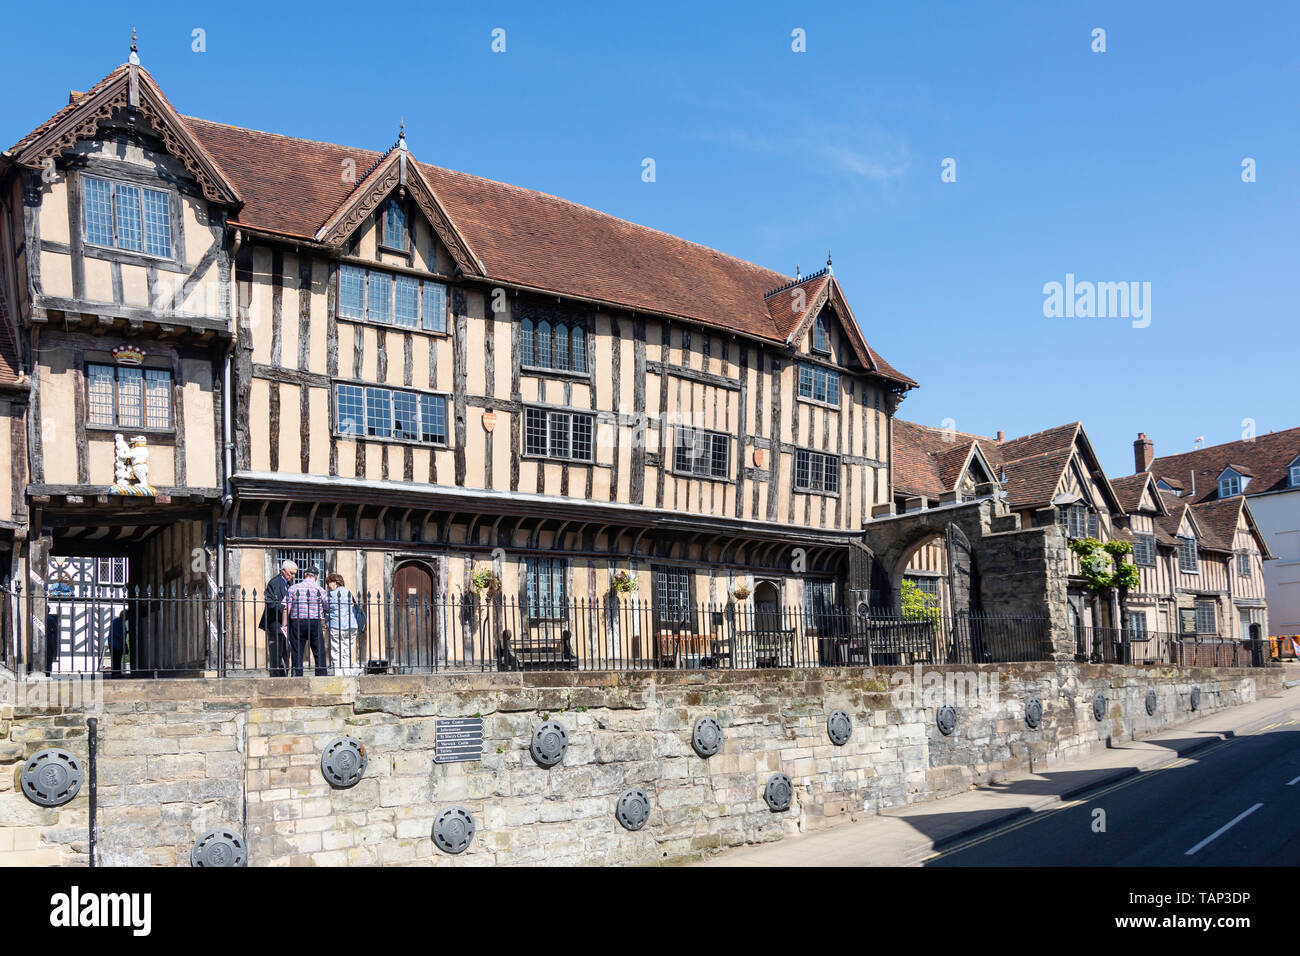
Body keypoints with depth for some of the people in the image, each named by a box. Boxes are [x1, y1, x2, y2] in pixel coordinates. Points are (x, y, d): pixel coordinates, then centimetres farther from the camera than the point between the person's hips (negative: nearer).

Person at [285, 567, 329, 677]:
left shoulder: (293, 588, 4)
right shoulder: (319, 589, 1)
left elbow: (286, 608, -2)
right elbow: (328, 608, 3)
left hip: (296, 623, 1)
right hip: (315, 623, -1)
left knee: (297, 654, 6)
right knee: (319, 654, 4)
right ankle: (322, 678, 3)